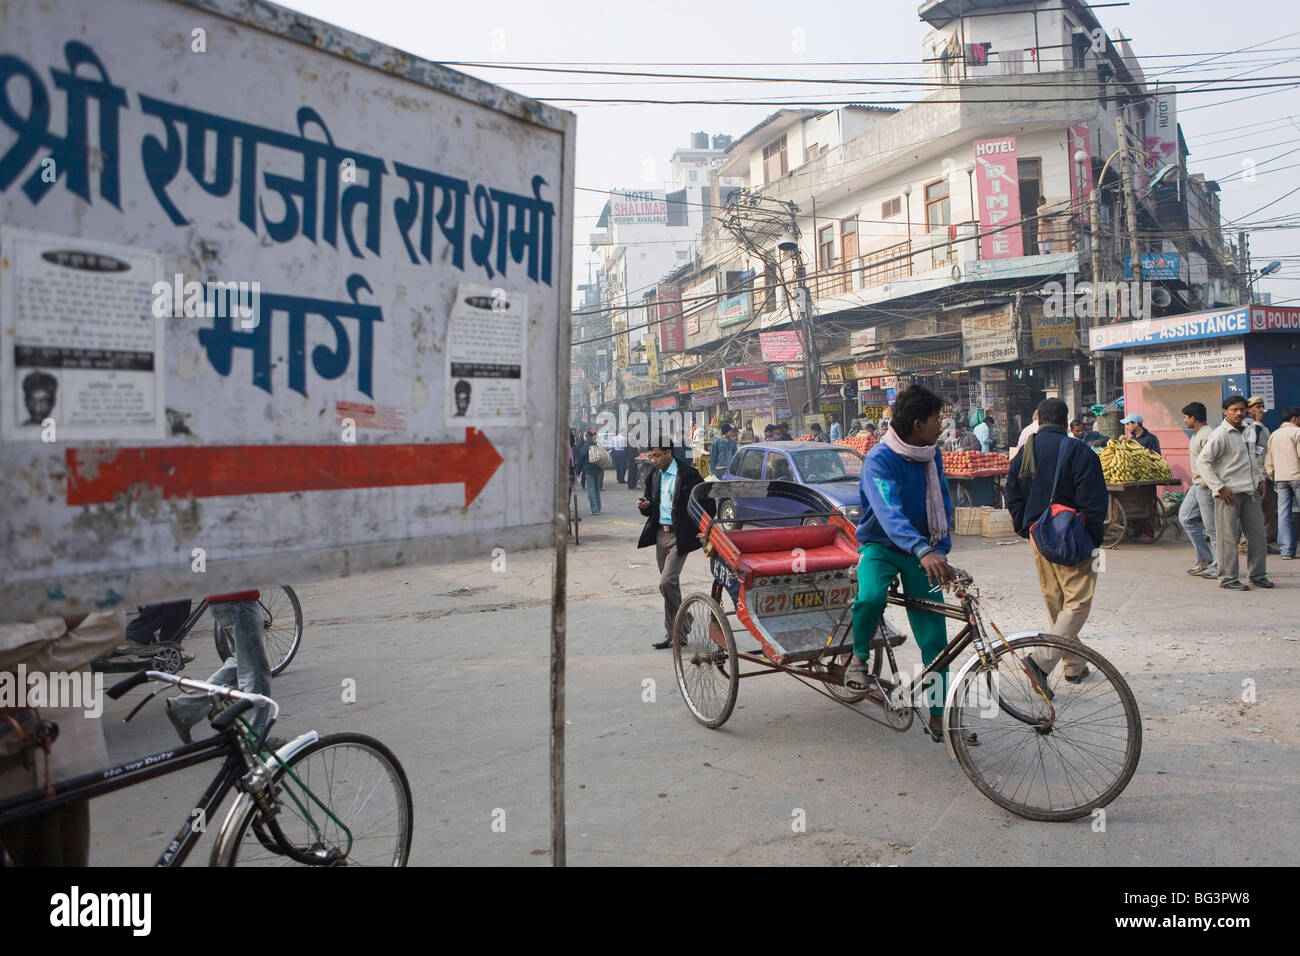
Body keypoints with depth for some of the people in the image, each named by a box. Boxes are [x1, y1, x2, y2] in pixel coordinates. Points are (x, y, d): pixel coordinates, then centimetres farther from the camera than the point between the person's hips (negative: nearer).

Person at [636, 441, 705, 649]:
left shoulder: (688, 474, -10)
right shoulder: (653, 477, 11)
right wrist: (645, 506, -5)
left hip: (679, 536, -7)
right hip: (660, 534, 7)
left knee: (667, 582, -16)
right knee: (671, 584, 12)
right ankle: (672, 634, 20)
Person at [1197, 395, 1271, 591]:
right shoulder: (1220, 435, -10)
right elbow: (1203, 461, -14)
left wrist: (1260, 479, 15)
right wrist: (1219, 487, -17)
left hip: (1250, 492, 7)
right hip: (1230, 493, -7)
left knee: (1257, 534, 9)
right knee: (1229, 537, -3)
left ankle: (1258, 574, 20)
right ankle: (1227, 578, 4)